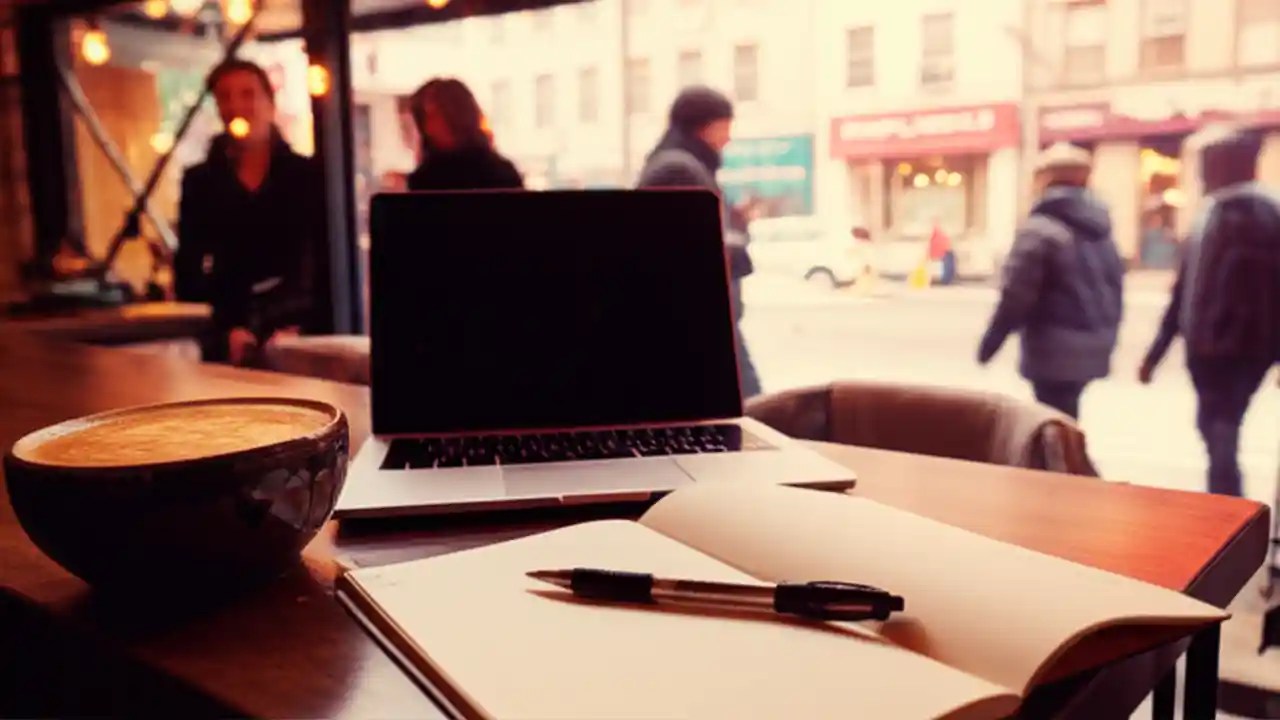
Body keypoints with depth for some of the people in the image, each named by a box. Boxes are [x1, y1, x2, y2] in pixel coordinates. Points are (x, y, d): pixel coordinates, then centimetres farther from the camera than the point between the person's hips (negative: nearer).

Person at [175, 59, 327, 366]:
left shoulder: (308, 175, 5)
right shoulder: (199, 181, 9)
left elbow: (327, 258, 1)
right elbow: (188, 266, 6)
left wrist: (305, 325, -13)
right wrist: (222, 331, -9)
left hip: (298, 336, -1)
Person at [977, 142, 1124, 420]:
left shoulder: (1041, 228, -13)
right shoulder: (1100, 229, 12)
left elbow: (1017, 294, -17)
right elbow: (1115, 287, 15)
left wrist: (991, 340, -9)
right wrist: (1106, 338, 22)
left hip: (1056, 349, -8)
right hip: (1092, 347, 8)